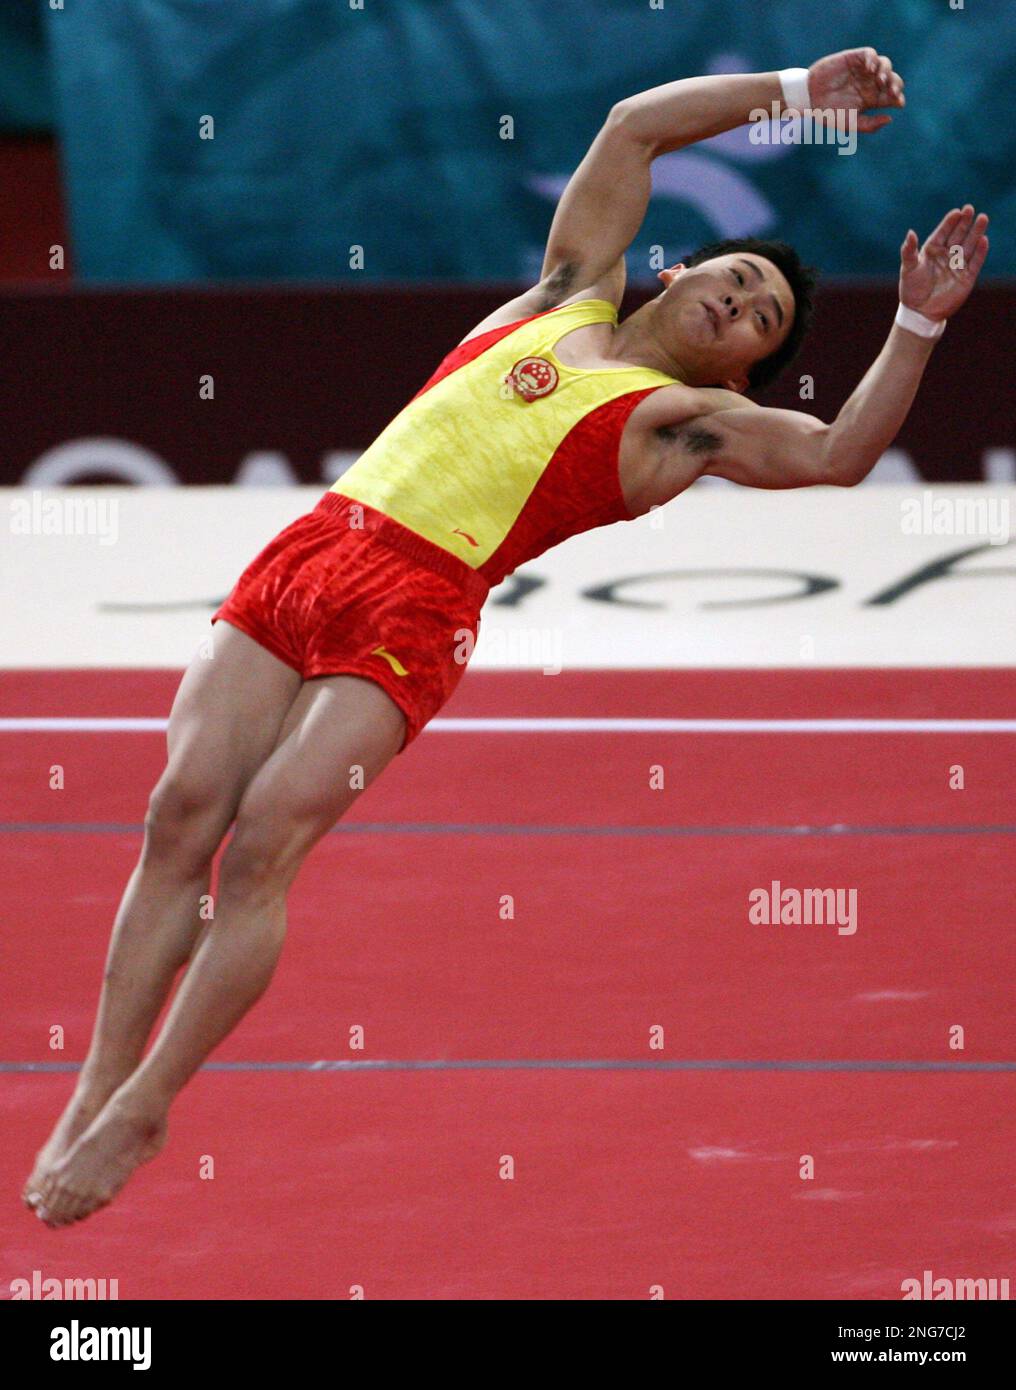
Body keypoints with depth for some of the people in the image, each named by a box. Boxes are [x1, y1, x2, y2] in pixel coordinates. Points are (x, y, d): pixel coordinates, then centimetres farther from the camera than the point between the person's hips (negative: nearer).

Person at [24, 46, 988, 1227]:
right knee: (182, 814, -8)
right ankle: (96, 1088, -5)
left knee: (264, 842, -18)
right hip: (308, 550, 4)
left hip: (414, 608, -4)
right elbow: (635, 127, 26)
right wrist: (791, 92, 26)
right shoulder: (570, 297, 22)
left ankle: (145, 1107, -13)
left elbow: (837, 455, -4)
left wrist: (917, 326, -9)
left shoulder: (690, 418, 9)